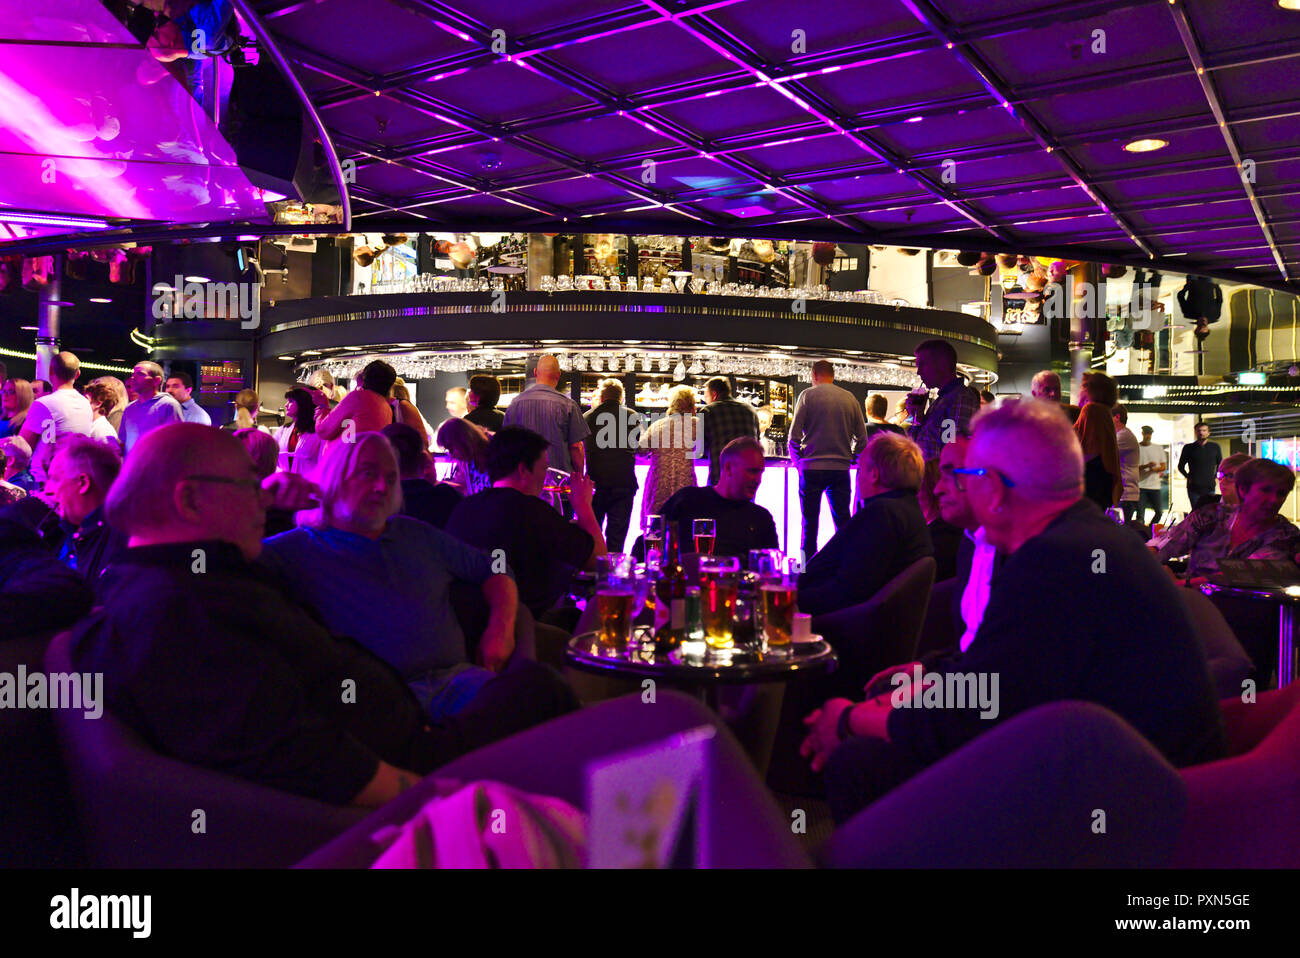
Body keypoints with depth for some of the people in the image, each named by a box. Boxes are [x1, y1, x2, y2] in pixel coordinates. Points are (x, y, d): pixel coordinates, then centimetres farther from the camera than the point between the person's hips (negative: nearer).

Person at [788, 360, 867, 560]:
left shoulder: (807, 395, -2)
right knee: (842, 521, 7)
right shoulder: (850, 398, 7)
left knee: (810, 523, 3)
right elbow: (862, 437, 8)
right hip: (840, 469, 2)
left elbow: (794, 435, -5)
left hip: (812, 468, -2)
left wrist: (797, 461, 9)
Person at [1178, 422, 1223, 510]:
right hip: (1194, 488, -1)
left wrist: (1215, 477, 9)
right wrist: (1188, 477, 2)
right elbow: (1181, 466, 12)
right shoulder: (1188, 448, 4)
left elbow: (1220, 464, 20)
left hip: (1210, 488, 1)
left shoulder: (1215, 447, 8)